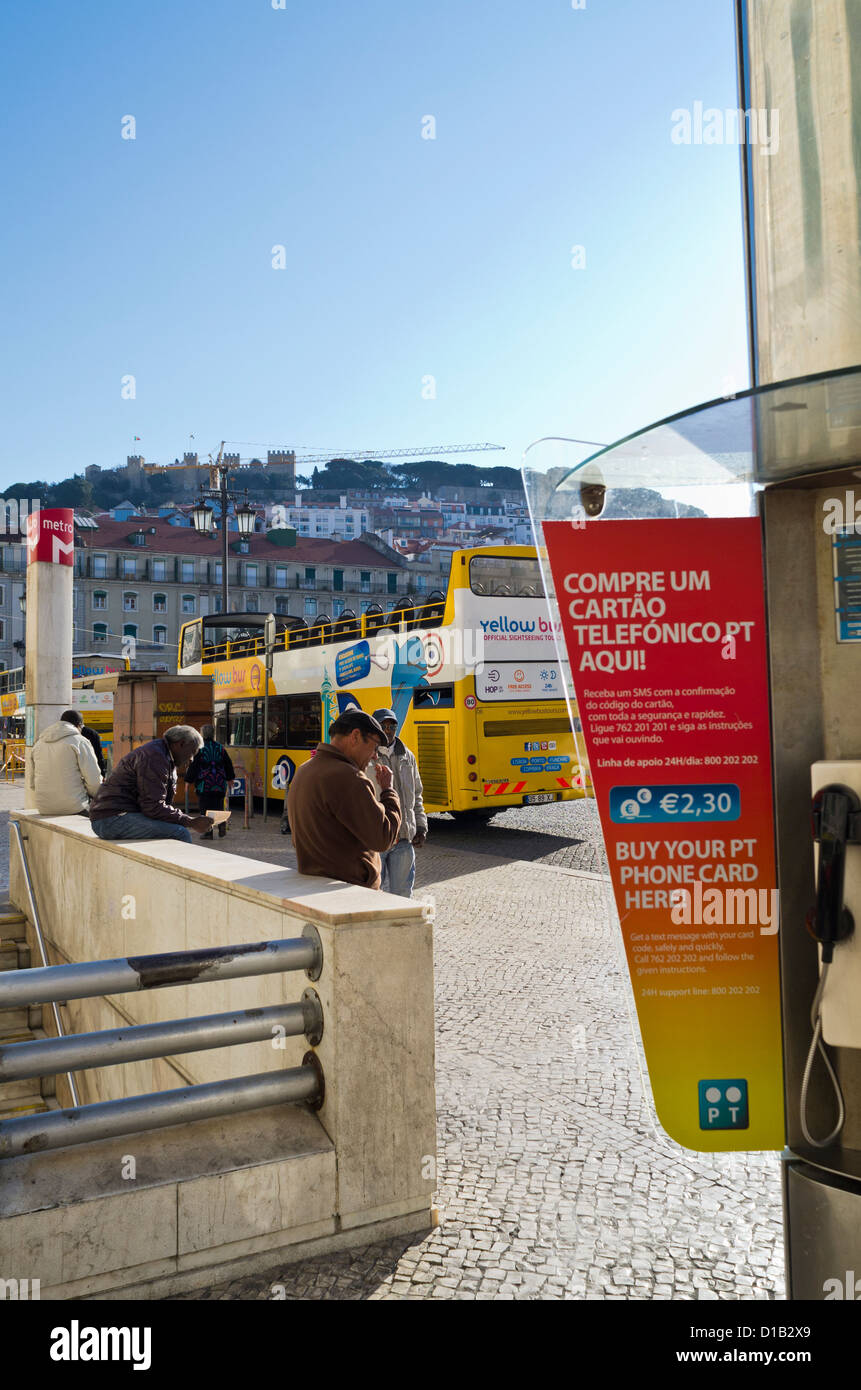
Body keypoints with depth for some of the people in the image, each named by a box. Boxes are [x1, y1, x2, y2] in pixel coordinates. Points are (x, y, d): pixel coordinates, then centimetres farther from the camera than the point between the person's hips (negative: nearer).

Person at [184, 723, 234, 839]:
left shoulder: (199, 749, -6)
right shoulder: (221, 748, 6)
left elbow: (193, 766, -5)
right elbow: (228, 765, 13)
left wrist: (188, 780, 4)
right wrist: (230, 778, 26)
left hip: (204, 784, -3)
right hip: (219, 785, 3)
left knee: (204, 808, 2)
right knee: (219, 807, 14)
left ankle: (208, 832, -1)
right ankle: (222, 824, -7)